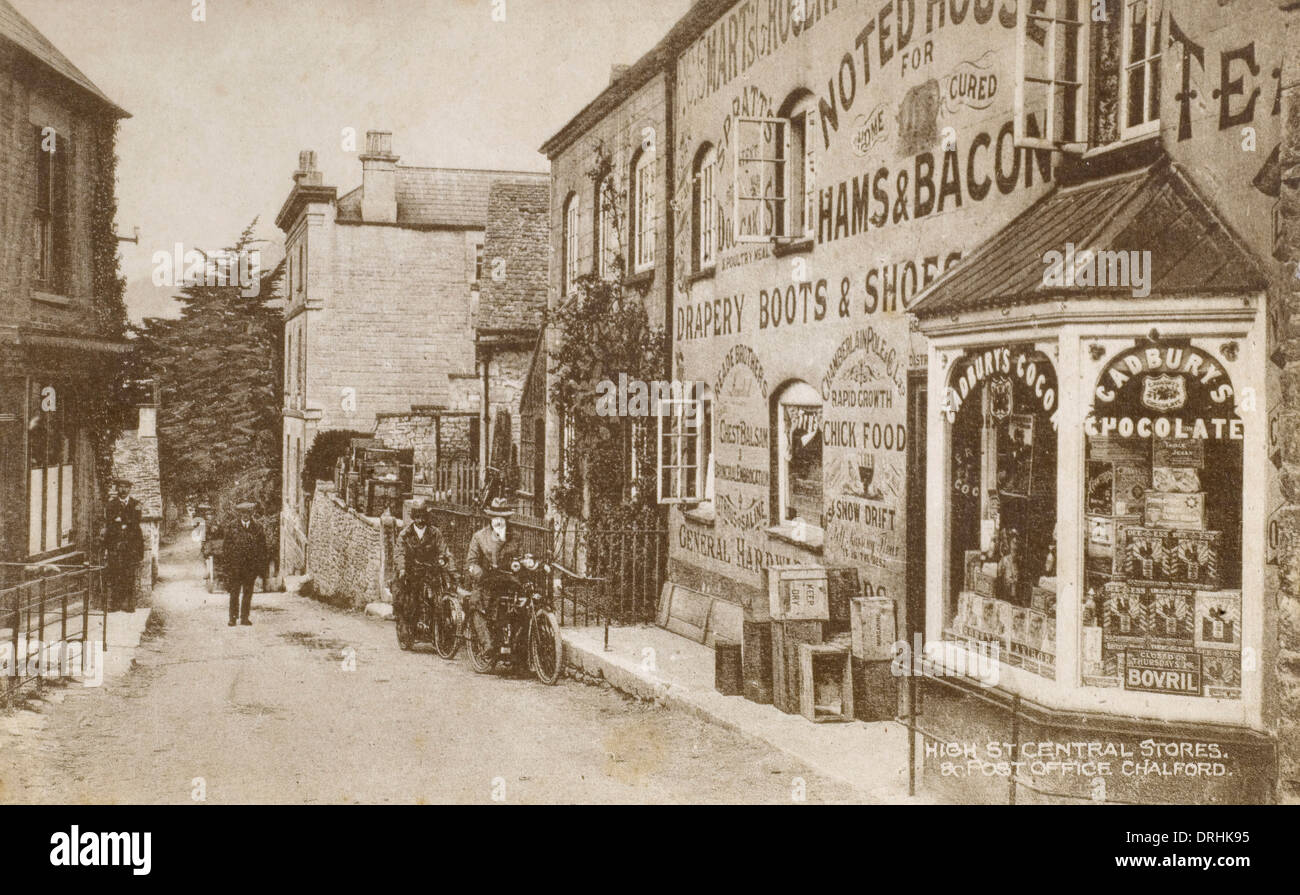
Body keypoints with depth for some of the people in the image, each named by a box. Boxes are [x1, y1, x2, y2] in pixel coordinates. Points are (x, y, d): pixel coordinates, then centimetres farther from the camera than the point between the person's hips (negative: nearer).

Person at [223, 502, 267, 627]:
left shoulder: (257, 527, 3)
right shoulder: (232, 527, 0)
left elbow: (262, 546, 7)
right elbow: (225, 546, 3)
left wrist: (261, 565, 2)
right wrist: (226, 564, -2)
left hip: (251, 566, 1)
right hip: (235, 566, -1)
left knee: (248, 593, 6)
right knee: (234, 592, -1)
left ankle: (244, 618, 13)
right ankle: (232, 618, 5)